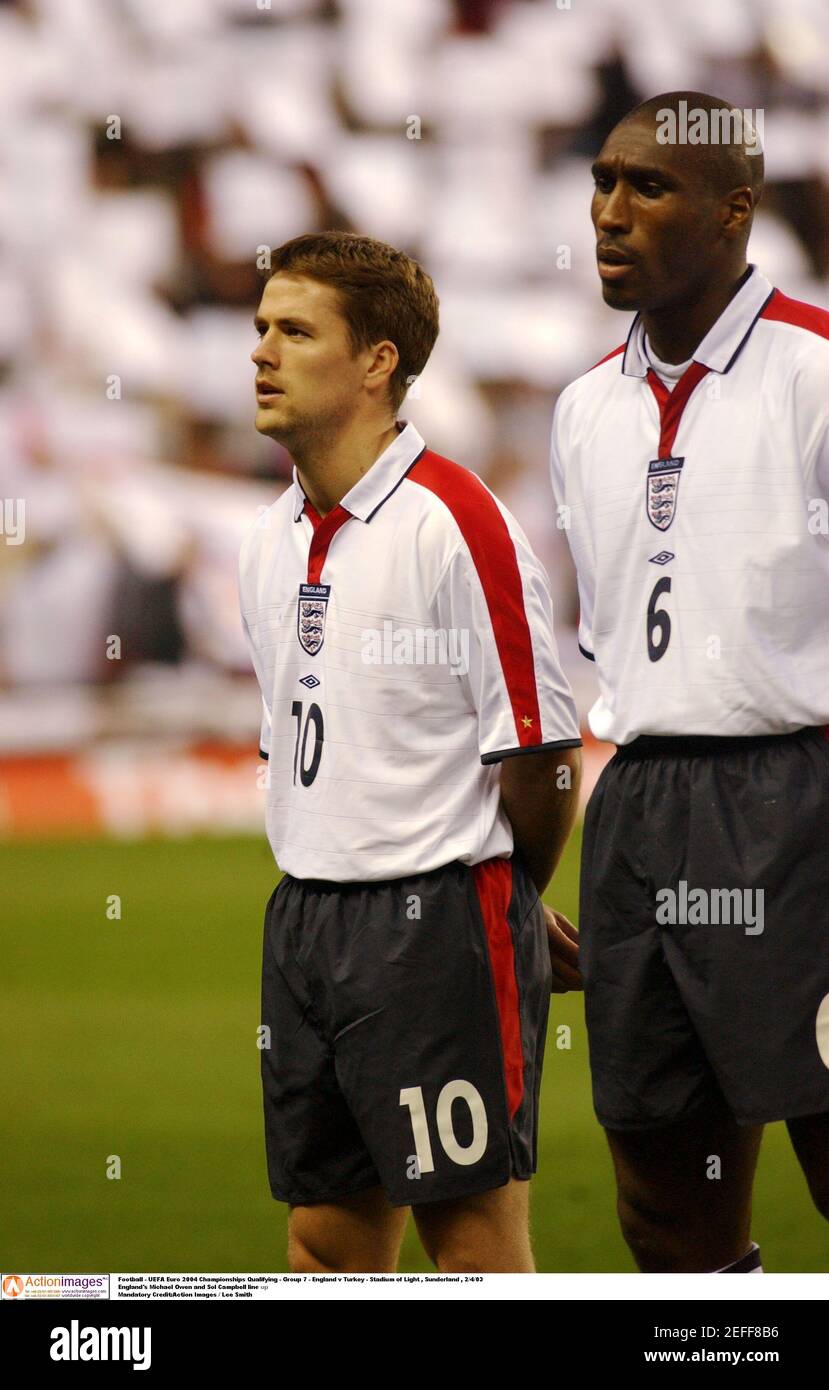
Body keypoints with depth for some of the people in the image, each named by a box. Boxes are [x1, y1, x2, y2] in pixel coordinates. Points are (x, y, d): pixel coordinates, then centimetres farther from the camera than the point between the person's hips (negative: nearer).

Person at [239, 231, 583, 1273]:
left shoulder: (458, 524, -12)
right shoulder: (270, 546, 12)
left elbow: (537, 747, -11)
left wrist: (502, 904, 3)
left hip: (437, 922, -7)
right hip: (305, 914, 8)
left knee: (474, 1233, -5)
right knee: (326, 1236, 10)